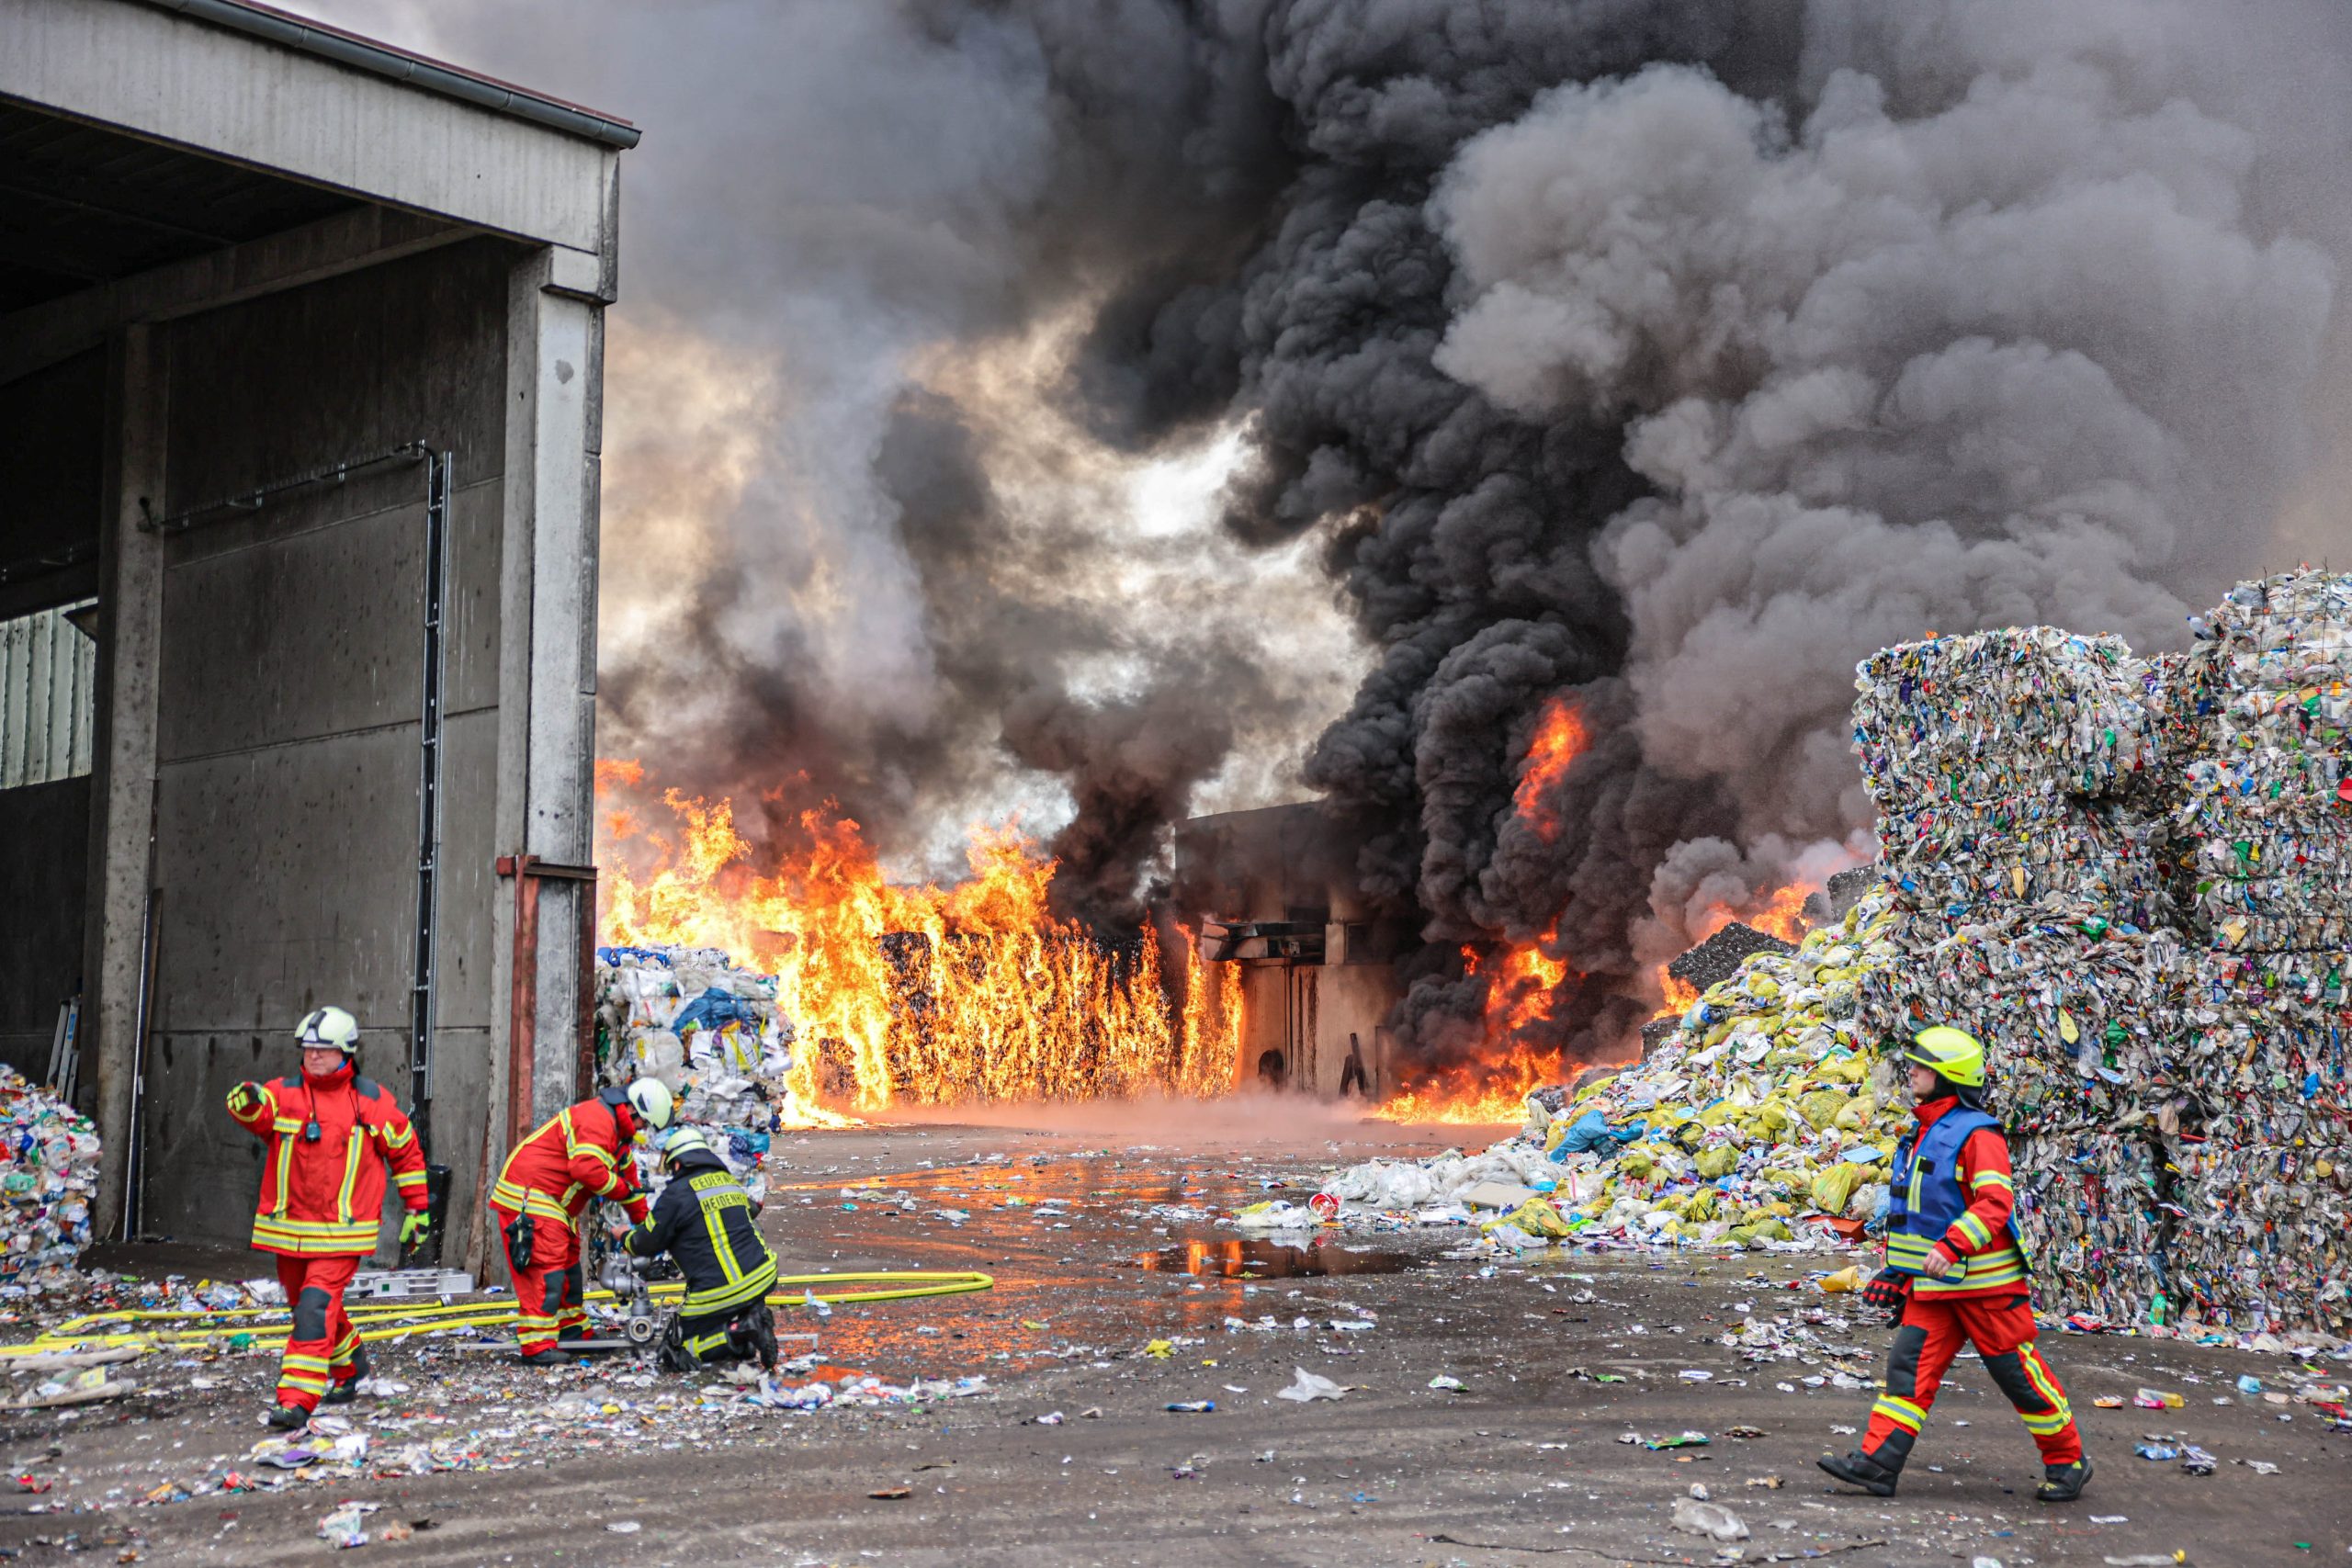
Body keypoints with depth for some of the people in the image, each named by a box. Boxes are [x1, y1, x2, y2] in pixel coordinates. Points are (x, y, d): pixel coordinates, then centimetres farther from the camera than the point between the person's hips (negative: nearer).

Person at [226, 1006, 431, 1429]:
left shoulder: (372, 1101, 0)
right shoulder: (284, 1093, 2)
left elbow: (406, 1152, 10)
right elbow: (255, 1113, -19)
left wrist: (417, 1209, 11)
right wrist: (247, 1101, -44)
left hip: (341, 1231, -4)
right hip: (288, 1227, 4)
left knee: (316, 1309, -17)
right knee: (305, 1304, 19)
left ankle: (298, 1399, -18)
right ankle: (349, 1363, 44)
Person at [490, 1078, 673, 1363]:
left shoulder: (615, 1131, 17)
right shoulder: (597, 1118, -18)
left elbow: (628, 1176, 24)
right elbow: (586, 1169, -30)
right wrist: (623, 1190, -16)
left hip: (554, 1205, 11)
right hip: (528, 1198, -11)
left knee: (568, 1265, 18)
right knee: (544, 1269, -16)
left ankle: (573, 1332, 29)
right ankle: (538, 1345, -18)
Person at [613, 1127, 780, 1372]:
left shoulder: (677, 1193, -5)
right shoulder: (731, 1182, 14)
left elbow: (647, 1244, 4)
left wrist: (625, 1237, 28)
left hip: (718, 1293, -6)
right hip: (763, 1278, 6)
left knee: (674, 1354, 8)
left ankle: (739, 1333, -14)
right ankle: (753, 1319, 10)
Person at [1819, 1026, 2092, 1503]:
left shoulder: (1977, 1133, -14)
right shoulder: (1922, 1135, 14)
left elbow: (1995, 1201, -25)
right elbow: (1912, 1210, 23)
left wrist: (1951, 1246, -34)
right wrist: (1897, 1270, 21)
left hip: (1984, 1281, -8)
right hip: (1933, 1284, 8)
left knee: (2019, 1372, 3)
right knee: (1909, 1366, -2)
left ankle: (2067, 1461, 19)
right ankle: (1877, 1463, -6)